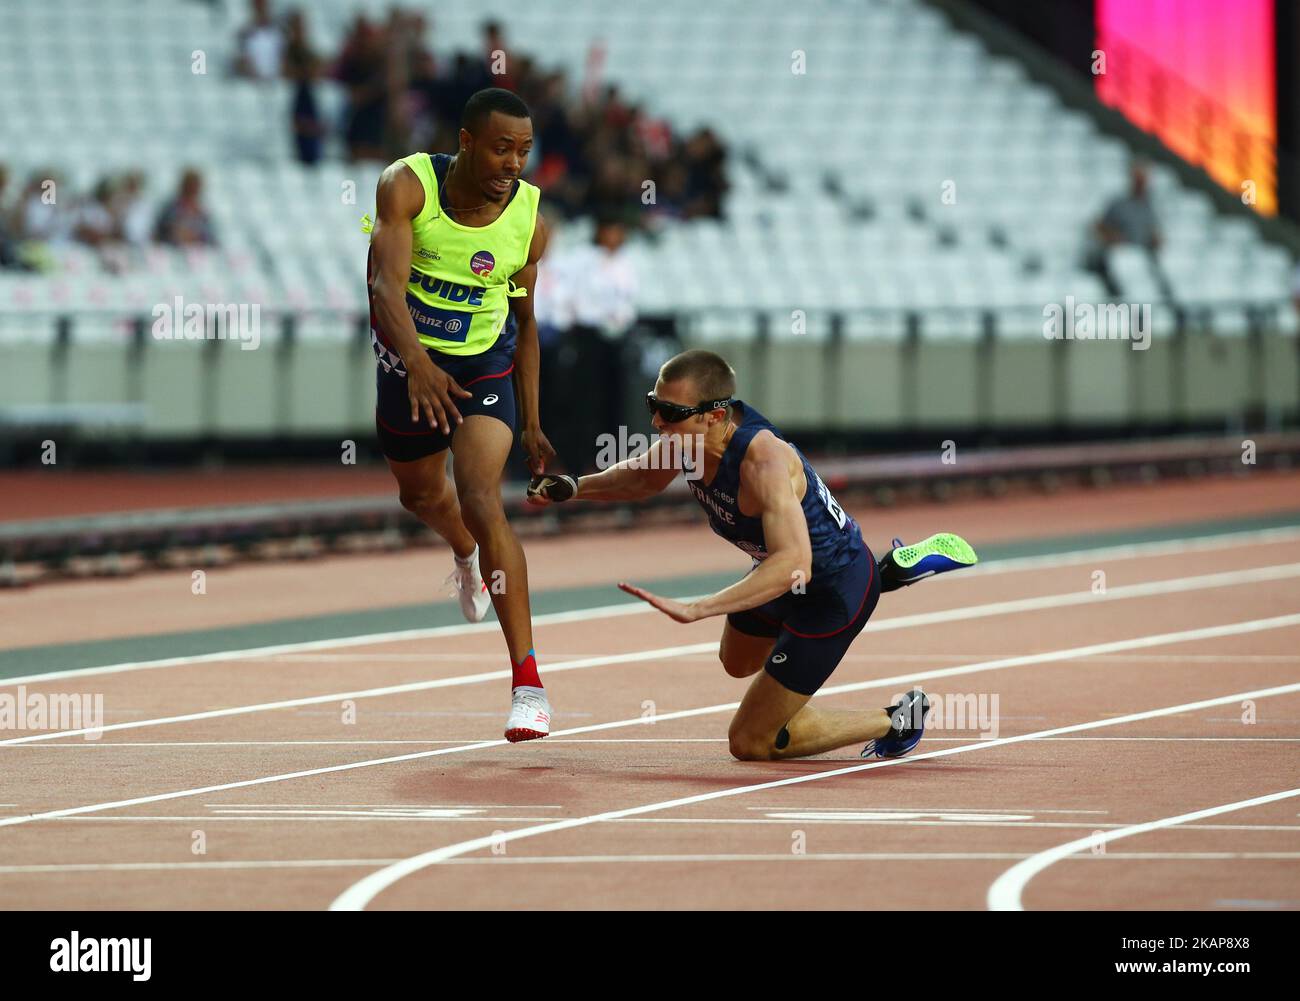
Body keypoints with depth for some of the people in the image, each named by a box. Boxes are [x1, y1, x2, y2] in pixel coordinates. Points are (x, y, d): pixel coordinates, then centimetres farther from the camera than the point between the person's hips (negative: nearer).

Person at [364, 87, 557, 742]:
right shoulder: (408, 185, -21)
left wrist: (531, 424, 3)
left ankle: (527, 681, -23)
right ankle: (468, 555, 63)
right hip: (410, 359, 2)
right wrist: (416, 362, -50)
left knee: (481, 502, -21)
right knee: (420, 494, 23)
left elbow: (524, 320, 1)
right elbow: (388, 282, -32)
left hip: (486, 363, -2)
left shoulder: (529, 220, -13)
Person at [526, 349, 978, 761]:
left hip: (833, 589, -9)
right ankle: (890, 569, 38)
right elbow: (644, 477, 8)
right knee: (737, 662, 38)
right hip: (784, 573, 9)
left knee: (750, 741, -2)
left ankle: (897, 722, 15)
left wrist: (696, 609, -59)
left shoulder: (763, 461, -40)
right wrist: (575, 487, -9)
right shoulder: (689, 431, -16)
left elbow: (792, 566, -52)